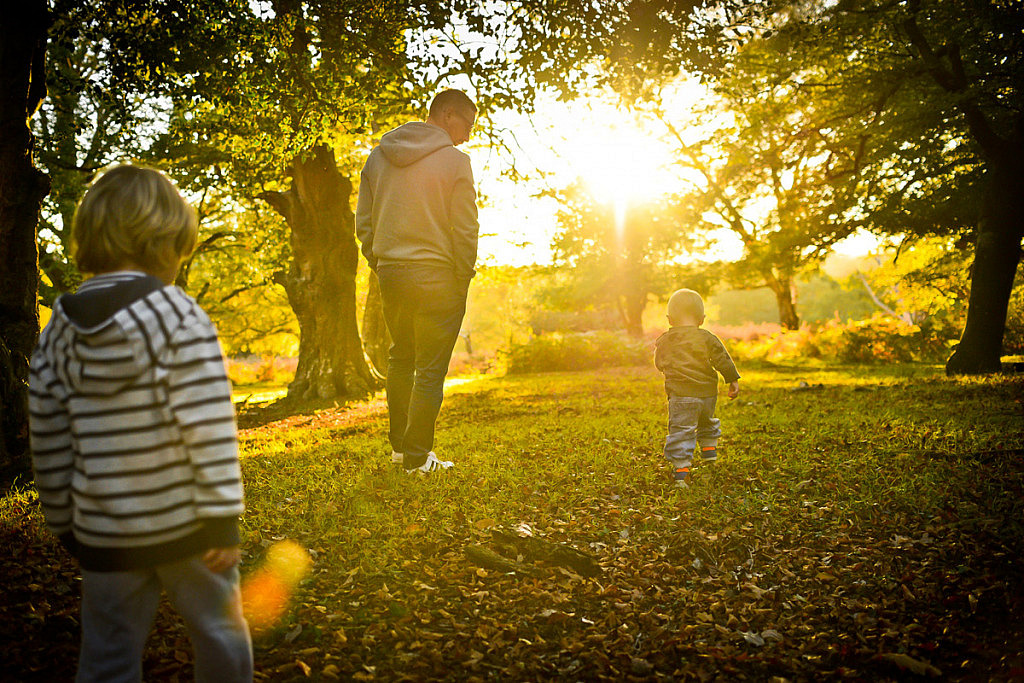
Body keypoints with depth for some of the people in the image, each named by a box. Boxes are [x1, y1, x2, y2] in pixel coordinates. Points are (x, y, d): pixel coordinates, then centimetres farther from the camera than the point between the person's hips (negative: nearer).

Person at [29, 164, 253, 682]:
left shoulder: (58, 328, 2)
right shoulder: (178, 315, -13)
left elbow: (48, 442, 6)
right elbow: (208, 426, -17)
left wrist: (65, 525, 17)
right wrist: (223, 519, -11)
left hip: (104, 533, 4)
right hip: (184, 523, -4)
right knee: (220, 635, 17)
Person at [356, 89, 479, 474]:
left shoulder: (379, 156, 10)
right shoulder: (455, 160, -7)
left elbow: (363, 223, 11)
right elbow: (465, 230, -10)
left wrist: (380, 265, 16)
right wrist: (462, 280, 0)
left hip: (390, 273, 6)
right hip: (435, 275, -6)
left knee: (400, 357, 21)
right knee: (430, 369, 2)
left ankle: (399, 444, 27)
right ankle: (417, 456, 6)